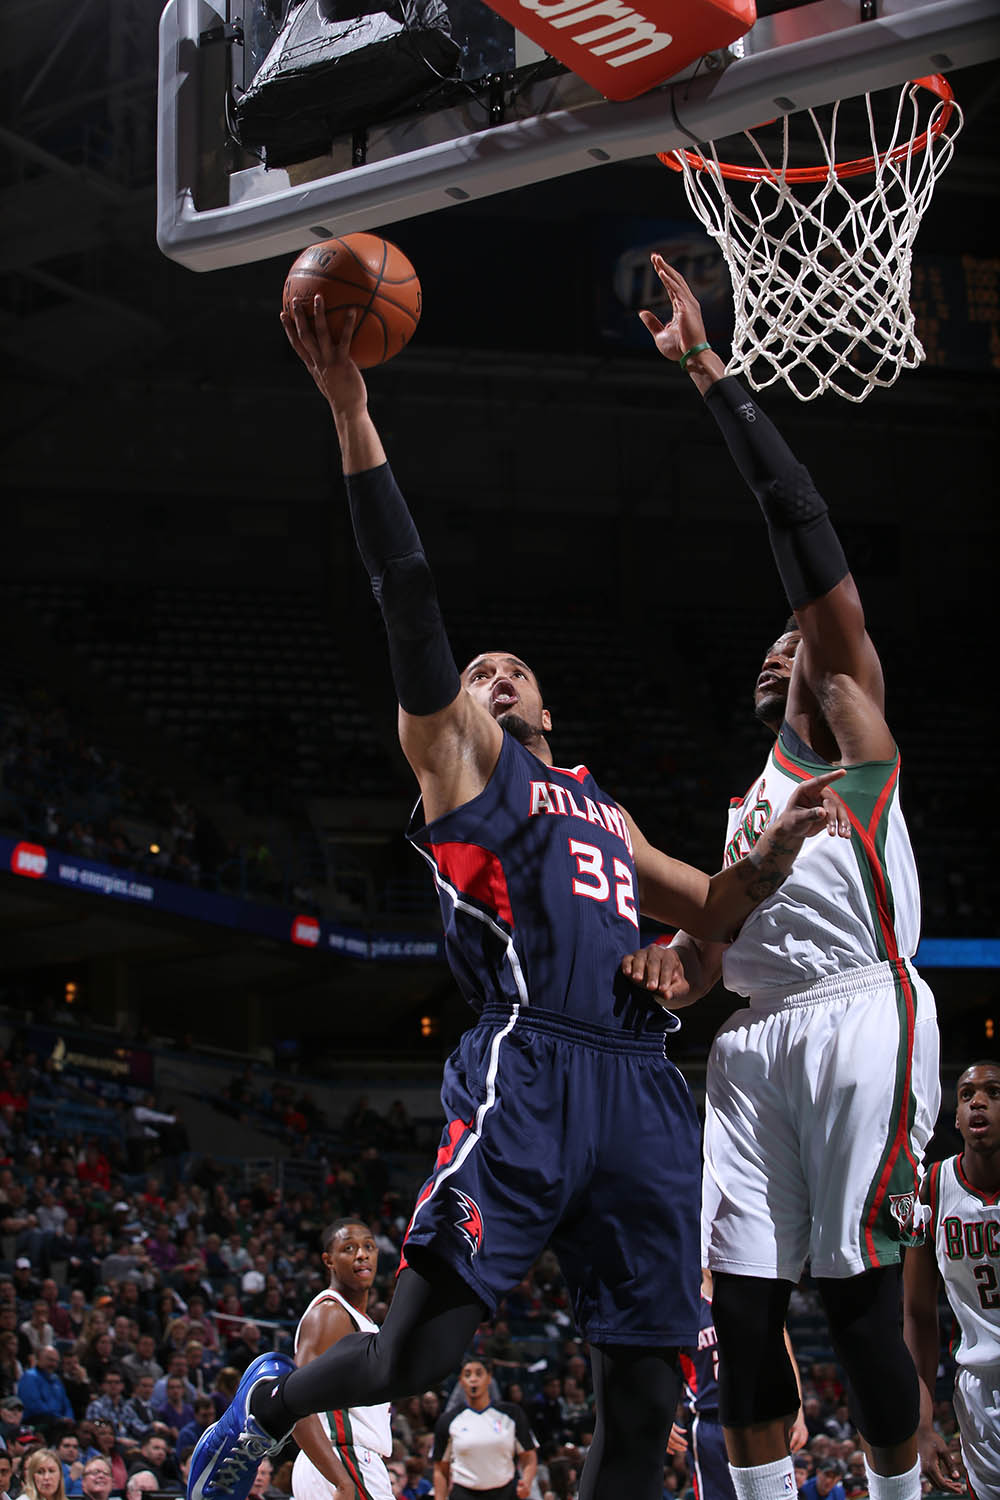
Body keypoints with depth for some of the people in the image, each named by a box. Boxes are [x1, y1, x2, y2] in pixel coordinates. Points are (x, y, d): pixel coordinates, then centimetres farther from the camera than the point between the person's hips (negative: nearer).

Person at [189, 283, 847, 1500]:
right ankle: (269, 1401, 20)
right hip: (528, 1068, -6)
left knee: (644, 1398, 0)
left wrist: (774, 850, 14)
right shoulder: (455, 755, 14)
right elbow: (407, 593, 2)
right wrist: (351, 414, -6)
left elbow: (706, 919, 34)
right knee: (415, 1356, -12)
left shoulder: (602, 808, 31)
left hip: (640, 1084, 6)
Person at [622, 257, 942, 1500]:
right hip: (755, 1036, 7)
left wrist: (711, 376, -5)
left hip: (861, 1017, -7)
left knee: (859, 1298, -7)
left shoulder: (856, 722, 8)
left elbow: (807, 535, -3)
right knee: (743, 1300, 0)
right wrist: (678, 971, 5)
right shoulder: (736, 796, 28)